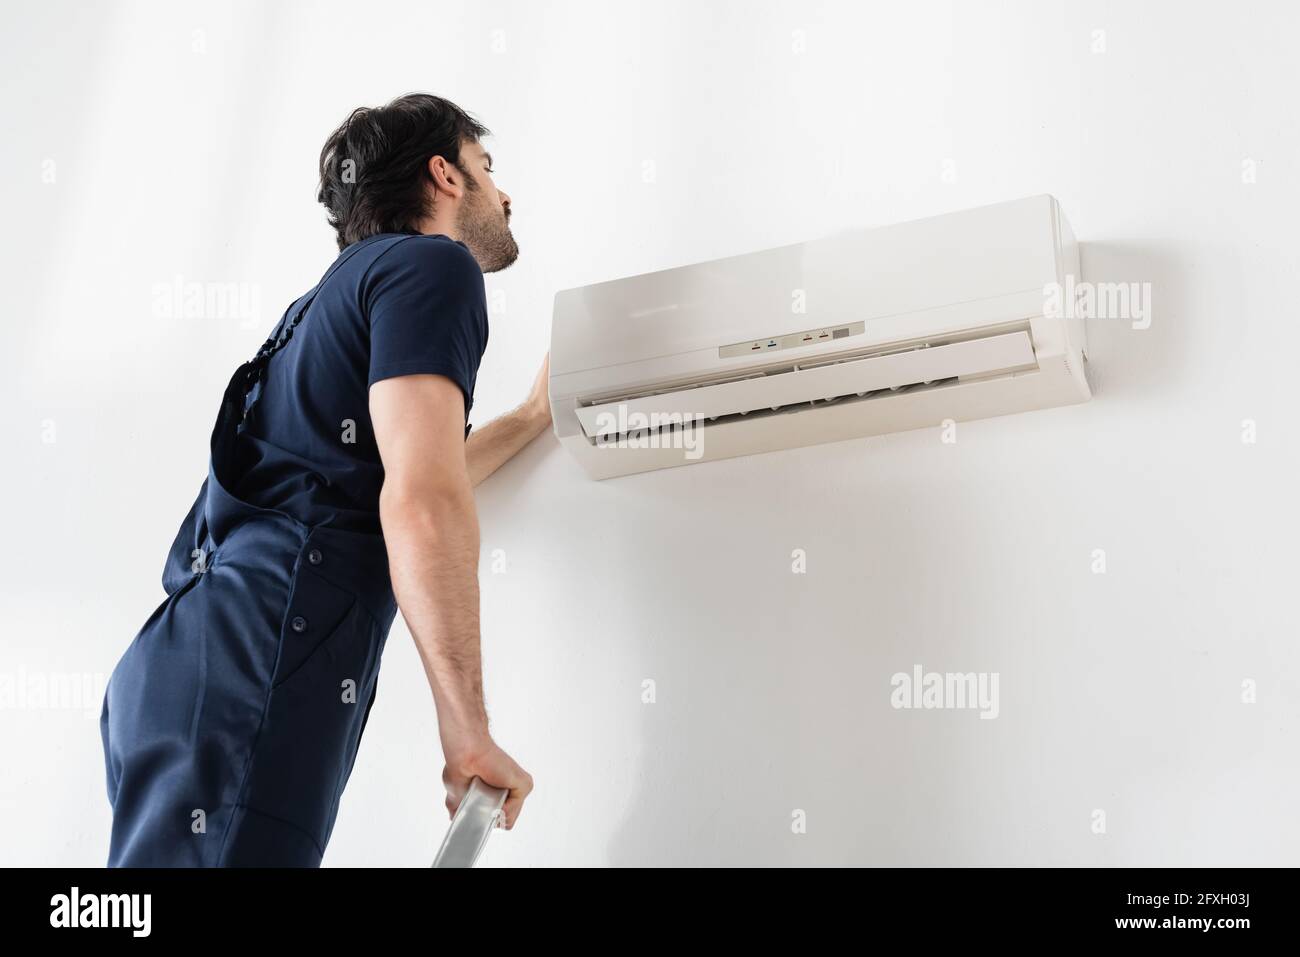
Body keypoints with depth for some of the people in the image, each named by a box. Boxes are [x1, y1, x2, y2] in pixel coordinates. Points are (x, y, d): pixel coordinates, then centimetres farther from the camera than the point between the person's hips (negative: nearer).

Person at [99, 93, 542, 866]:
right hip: (248, 676, -10)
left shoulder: (358, 283, 27)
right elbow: (423, 506, -17)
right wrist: (469, 732, -15)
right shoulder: (432, 263, -2)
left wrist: (534, 417, 46)